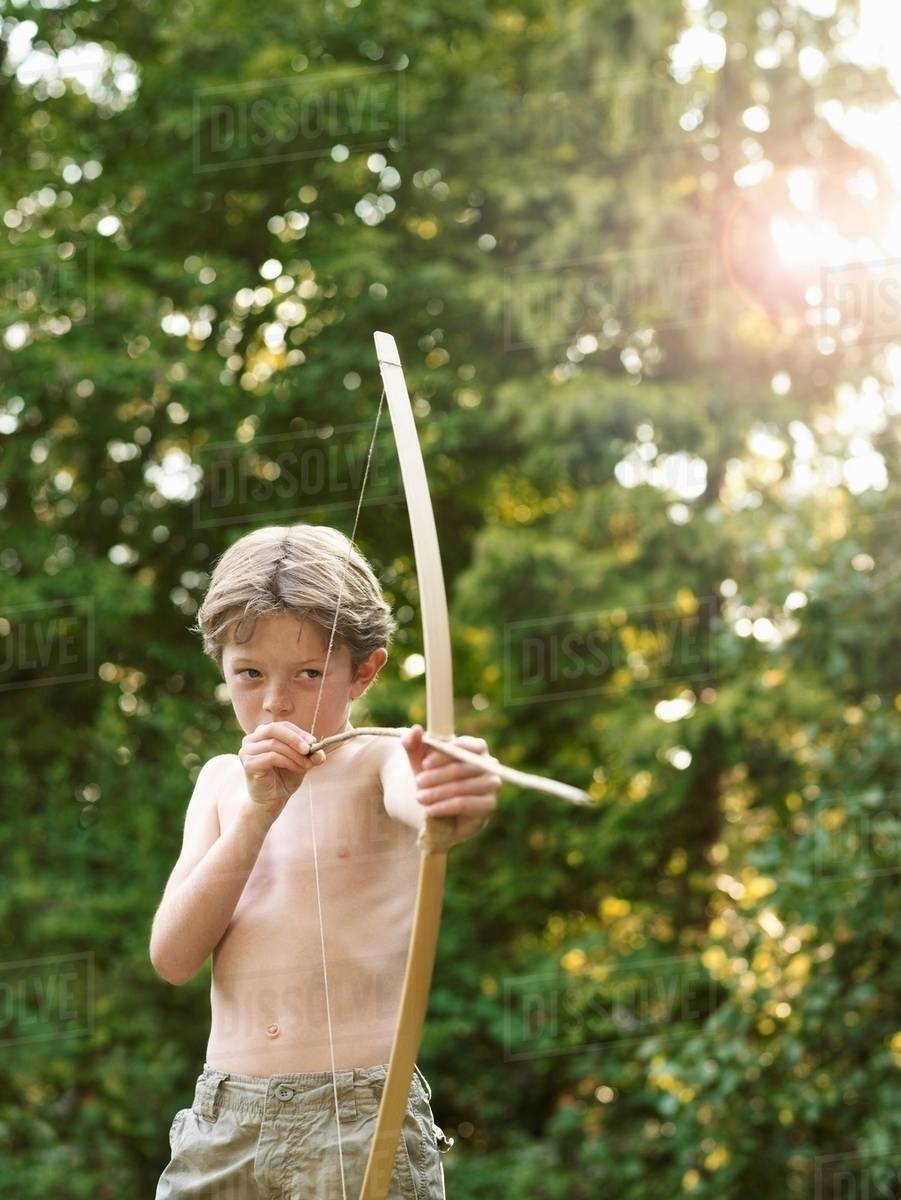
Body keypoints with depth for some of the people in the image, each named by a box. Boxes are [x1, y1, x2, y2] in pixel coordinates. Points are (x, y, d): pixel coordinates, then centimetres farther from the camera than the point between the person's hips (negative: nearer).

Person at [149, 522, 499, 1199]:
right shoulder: (224, 781, 12)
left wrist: (455, 803, -53)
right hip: (221, 1124, 4)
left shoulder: (382, 764, -3)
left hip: (362, 1120, -4)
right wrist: (259, 810, -11)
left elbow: (414, 801, -29)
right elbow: (173, 958, 0)